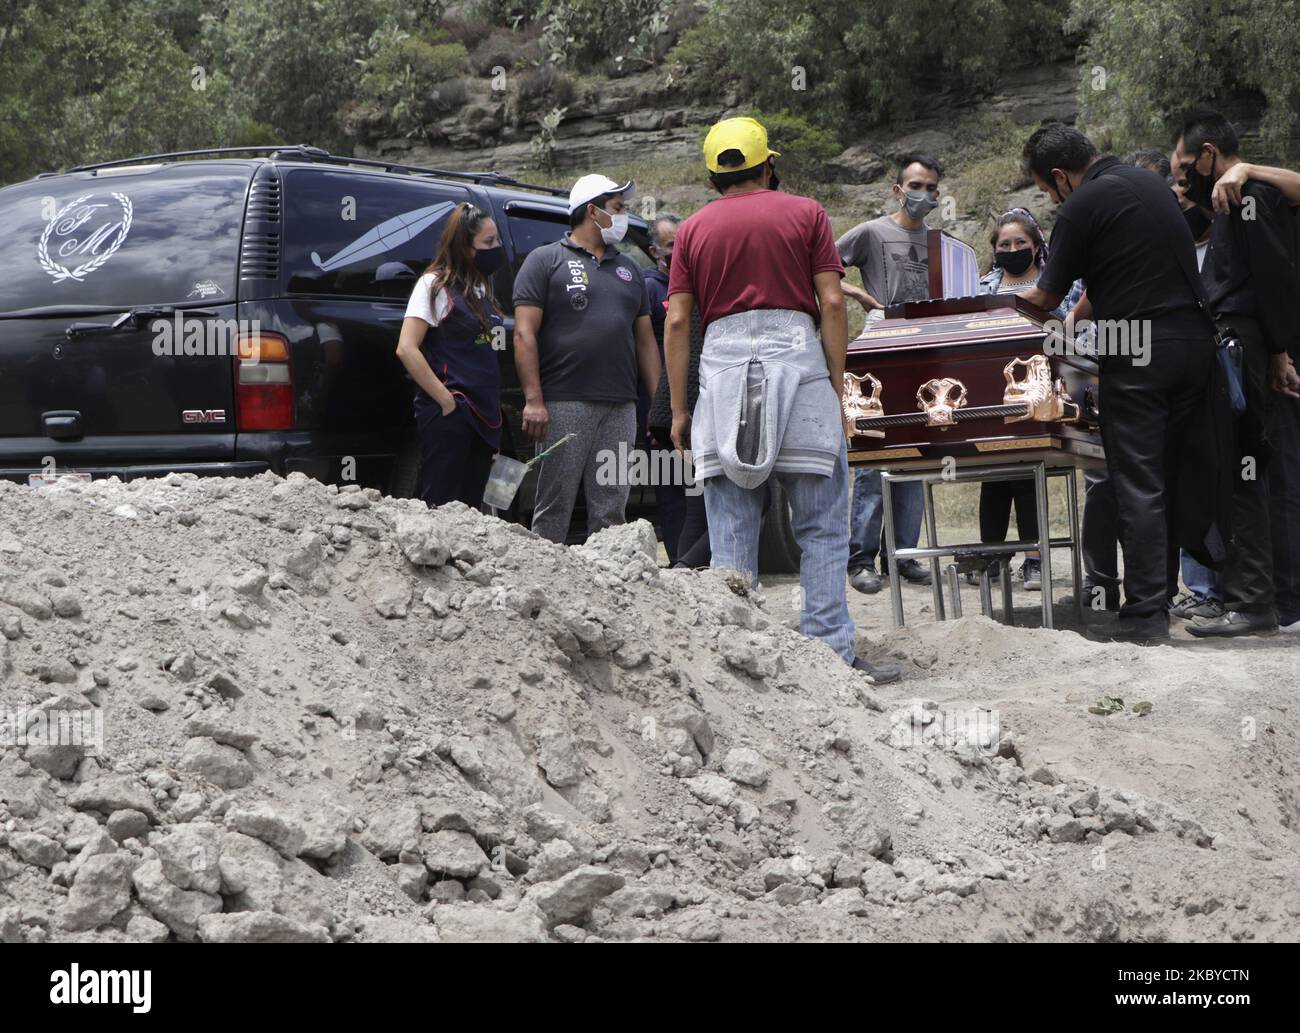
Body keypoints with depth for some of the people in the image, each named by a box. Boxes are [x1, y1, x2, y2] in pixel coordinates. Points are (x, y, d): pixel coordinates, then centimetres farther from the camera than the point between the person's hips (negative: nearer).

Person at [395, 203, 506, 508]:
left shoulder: (479, 289, 16)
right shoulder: (435, 285, -7)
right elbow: (406, 349, -15)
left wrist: (494, 411, 13)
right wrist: (445, 400, -17)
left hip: (484, 414, 8)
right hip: (449, 415, -8)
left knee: (470, 508, 9)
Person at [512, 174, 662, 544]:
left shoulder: (628, 270, 22)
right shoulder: (546, 261, 4)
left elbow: (645, 340, 21)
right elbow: (524, 334, -4)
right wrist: (533, 399, -14)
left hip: (621, 408, 5)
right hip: (564, 403, -5)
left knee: (611, 512, 4)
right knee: (554, 507, -4)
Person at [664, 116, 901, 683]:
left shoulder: (694, 229, 12)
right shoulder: (805, 214, 7)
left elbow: (677, 322, 7)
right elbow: (832, 303, 0)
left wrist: (679, 410, 9)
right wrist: (837, 386, 3)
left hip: (722, 363, 2)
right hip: (795, 355, -2)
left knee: (731, 531, 5)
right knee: (822, 528, 2)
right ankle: (832, 652, -1)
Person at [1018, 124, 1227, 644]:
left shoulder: (1082, 206, -9)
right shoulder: (1151, 182, 15)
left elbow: (1047, 297, -2)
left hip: (1136, 353, -7)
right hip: (1194, 339, 7)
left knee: (1139, 485, -3)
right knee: (1194, 472, 12)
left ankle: (1146, 611, -3)